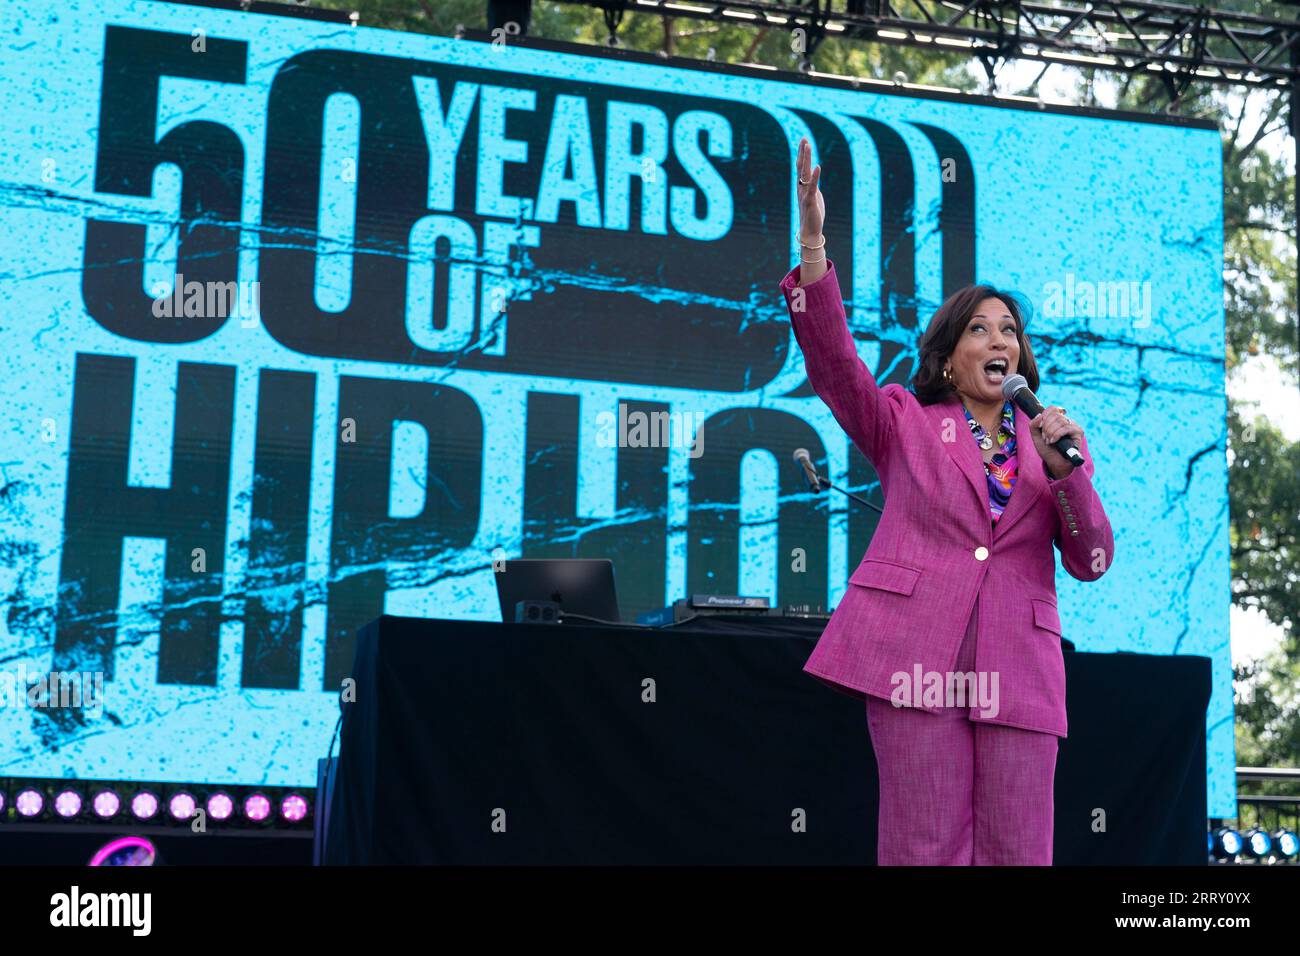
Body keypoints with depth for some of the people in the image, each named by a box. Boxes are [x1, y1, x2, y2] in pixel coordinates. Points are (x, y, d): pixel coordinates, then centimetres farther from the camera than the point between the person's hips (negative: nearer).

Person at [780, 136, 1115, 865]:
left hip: (1019, 668, 2)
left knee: (1017, 853, -2)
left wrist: (1068, 471, -6)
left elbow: (1092, 562, 11)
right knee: (927, 850, -5)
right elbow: (833, 357, -2)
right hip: (918, 653, -2)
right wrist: (813, 245, -15)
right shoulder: (905, 424, 15)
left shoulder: (1053, 440, 19)